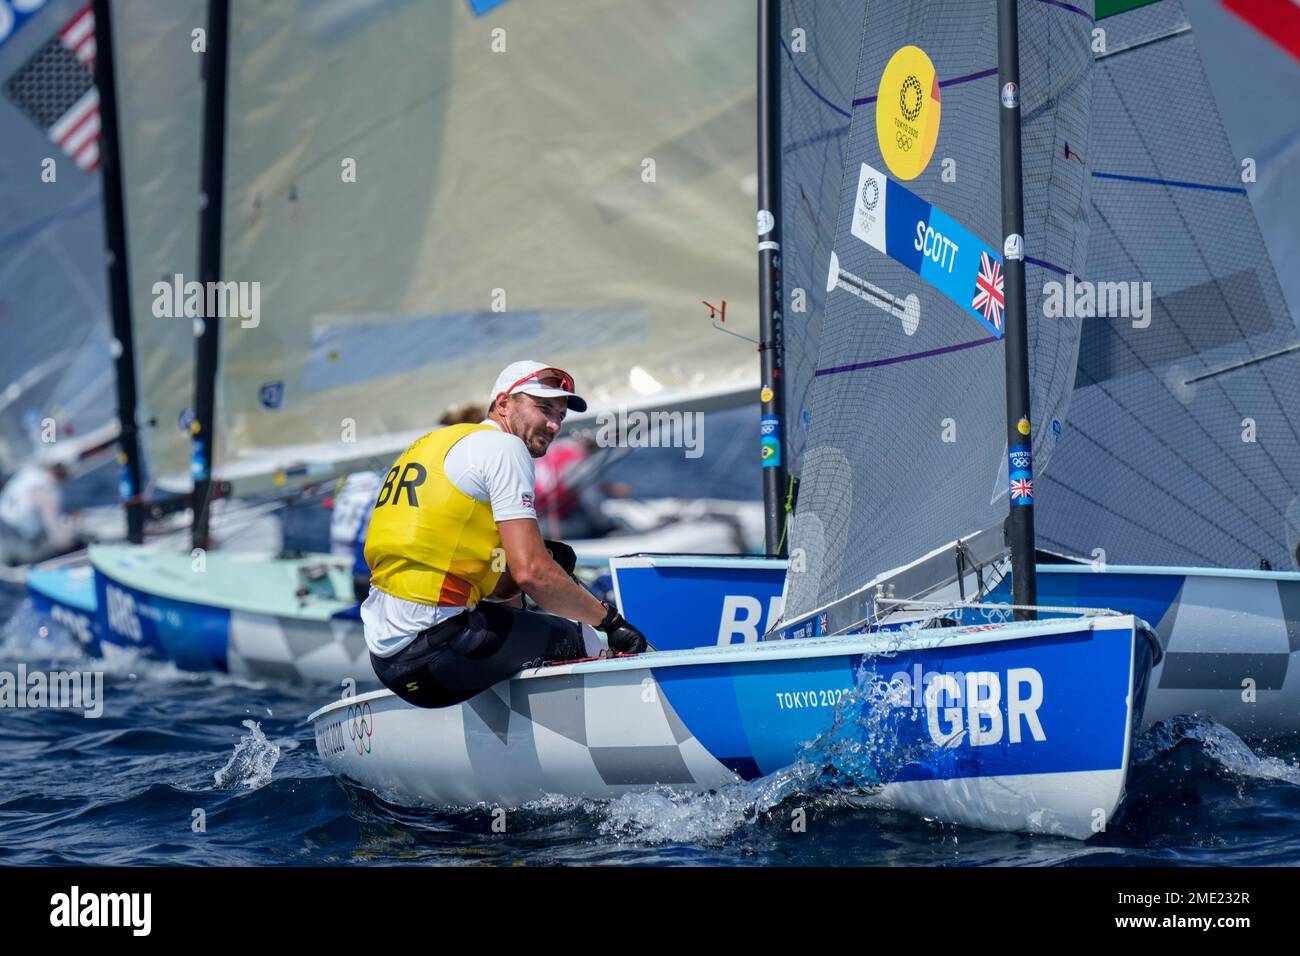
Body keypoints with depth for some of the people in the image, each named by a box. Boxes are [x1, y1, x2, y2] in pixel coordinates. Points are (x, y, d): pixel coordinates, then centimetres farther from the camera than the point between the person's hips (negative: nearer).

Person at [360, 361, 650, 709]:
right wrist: (611, 620, -6)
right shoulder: (504, 447, -5)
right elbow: (529, 571, -16)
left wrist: (545, 570, 7)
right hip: (431, 650, -9)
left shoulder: (436, 444, 23)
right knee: (581, 641, 2)